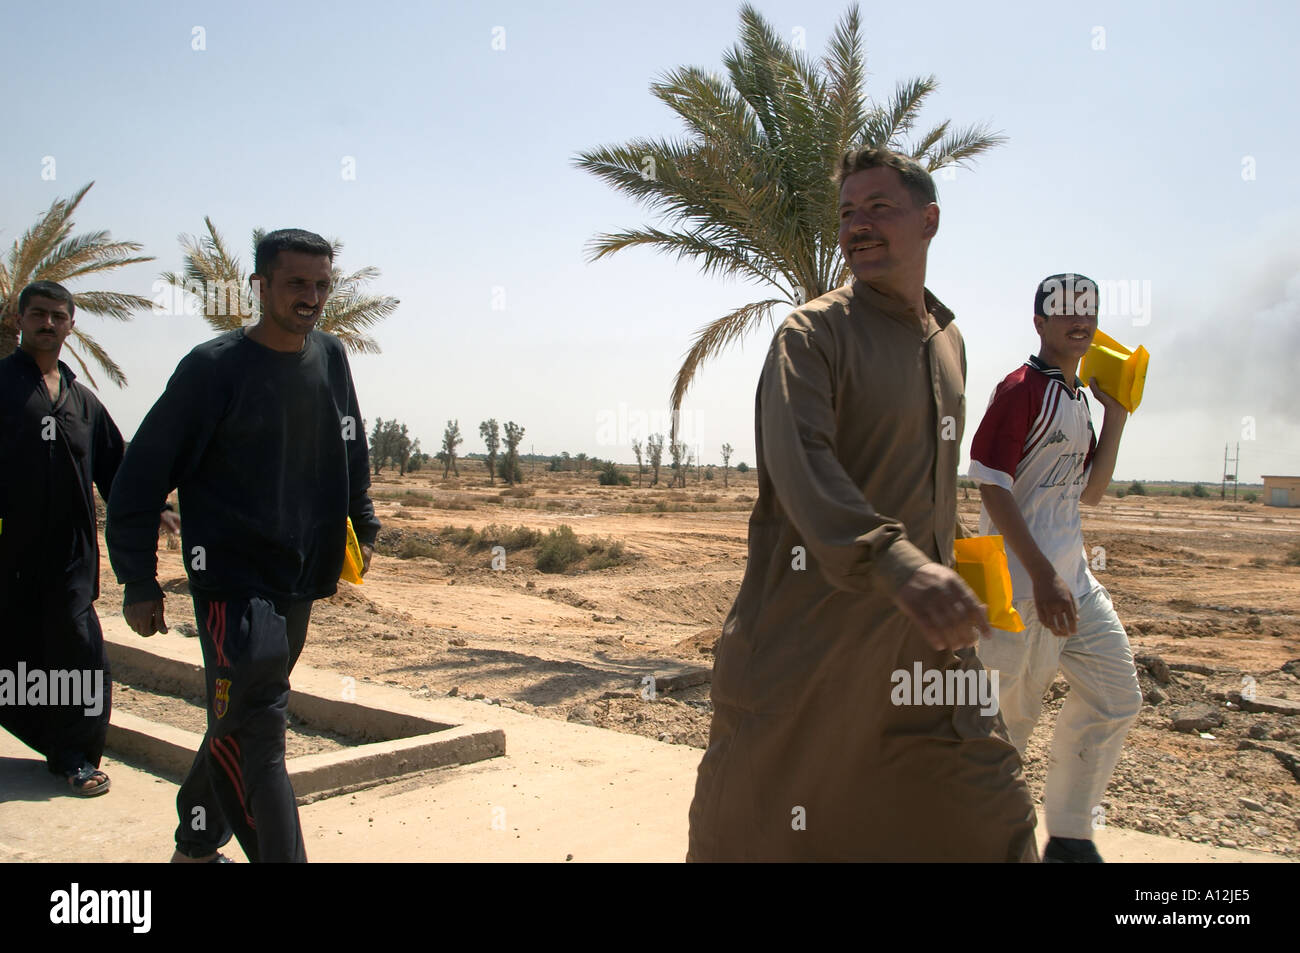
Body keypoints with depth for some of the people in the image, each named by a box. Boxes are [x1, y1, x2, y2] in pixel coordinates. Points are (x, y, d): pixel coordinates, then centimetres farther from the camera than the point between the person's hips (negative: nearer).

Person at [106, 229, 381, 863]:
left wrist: (362, 527, 14)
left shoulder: (330, 357, 6)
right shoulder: (215, 368, -11)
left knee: (240, 723, 16)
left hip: (301, 582, 6)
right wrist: (138, 581, -8)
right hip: (232, 579, -6)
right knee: (257, 732, -11)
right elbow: (142, 475, -8)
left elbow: (351, 451, 20)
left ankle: (196, 846, 34)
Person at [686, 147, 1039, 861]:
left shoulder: (947, 341, 14)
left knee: (990, 821, 10)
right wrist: (893, 560, -41)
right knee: (757, 823, 5)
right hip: (810, 622, -6)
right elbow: (798, 460, -26)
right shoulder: (812, 334, -9)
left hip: (922, 632, 6)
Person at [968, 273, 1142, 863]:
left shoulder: (1077, 398, 16)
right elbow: (992, 486, -18)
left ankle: (1070, 837, 24)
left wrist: (1116, 416, 9)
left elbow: (1090, 492, 19)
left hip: (1073, 576, 9)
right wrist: (1043, 576, -24)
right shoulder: (1021, 389, -11)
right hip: (1024, 581, -9)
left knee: (1117, 699, 11)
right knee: (1010, 716, -4)